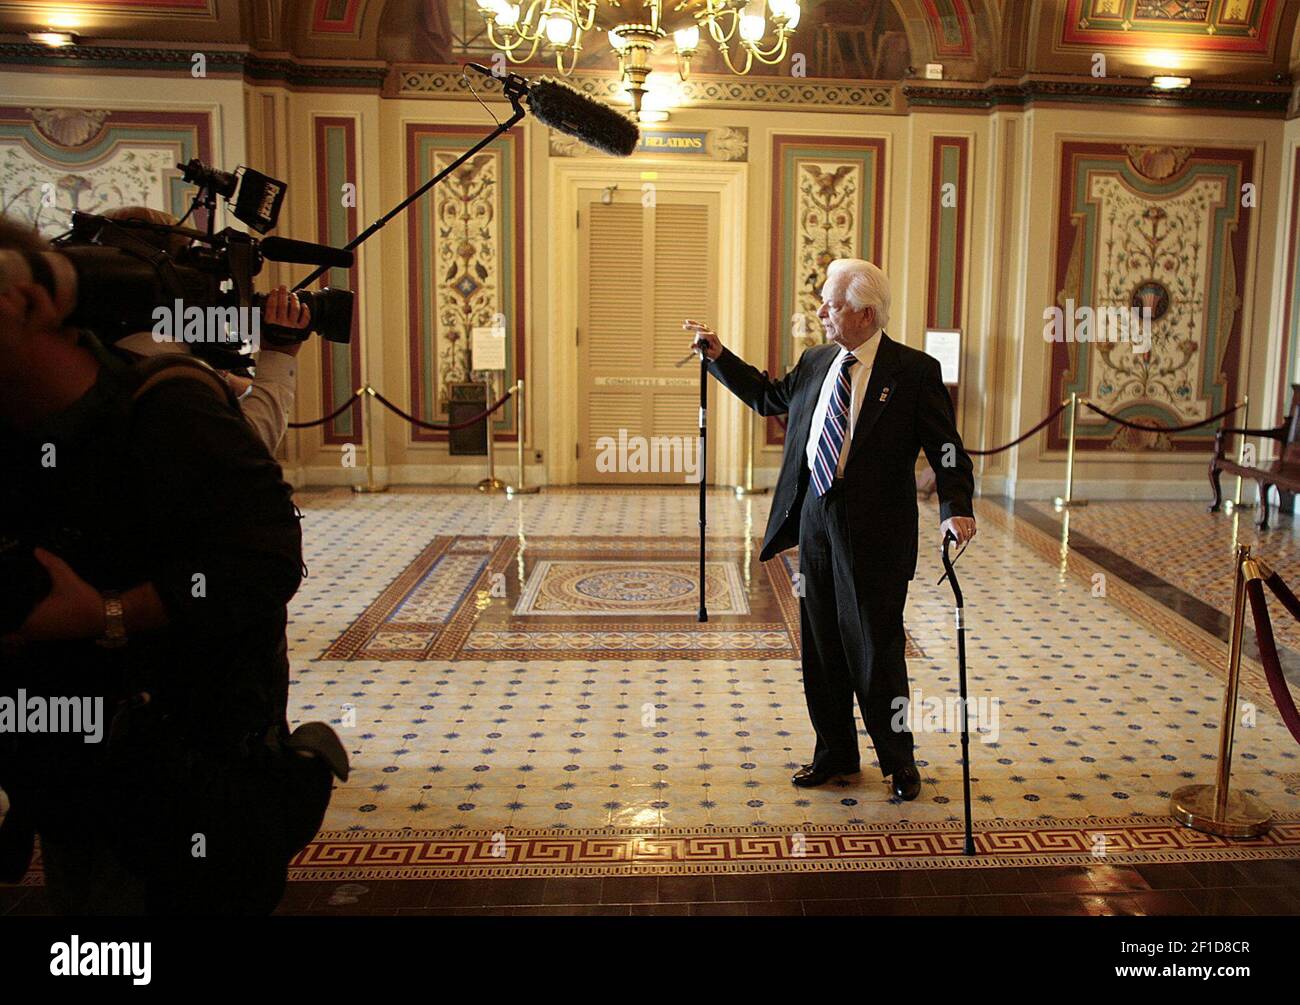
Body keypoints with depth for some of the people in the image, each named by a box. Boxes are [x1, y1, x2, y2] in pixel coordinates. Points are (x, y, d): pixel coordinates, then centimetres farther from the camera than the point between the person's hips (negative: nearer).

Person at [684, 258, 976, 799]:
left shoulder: (914, 371, -7)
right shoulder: (816, 363, 10)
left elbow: (946, 449, -8)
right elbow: (768, 396, 27)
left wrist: (955, 509, -23)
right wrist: (718, 355, 20)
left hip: (873, 531, -6)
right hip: (815, 519, 6)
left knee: (875, 648, 1)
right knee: (821, 646, 13)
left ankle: (898, 761, 22)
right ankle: (835, 754, 30)